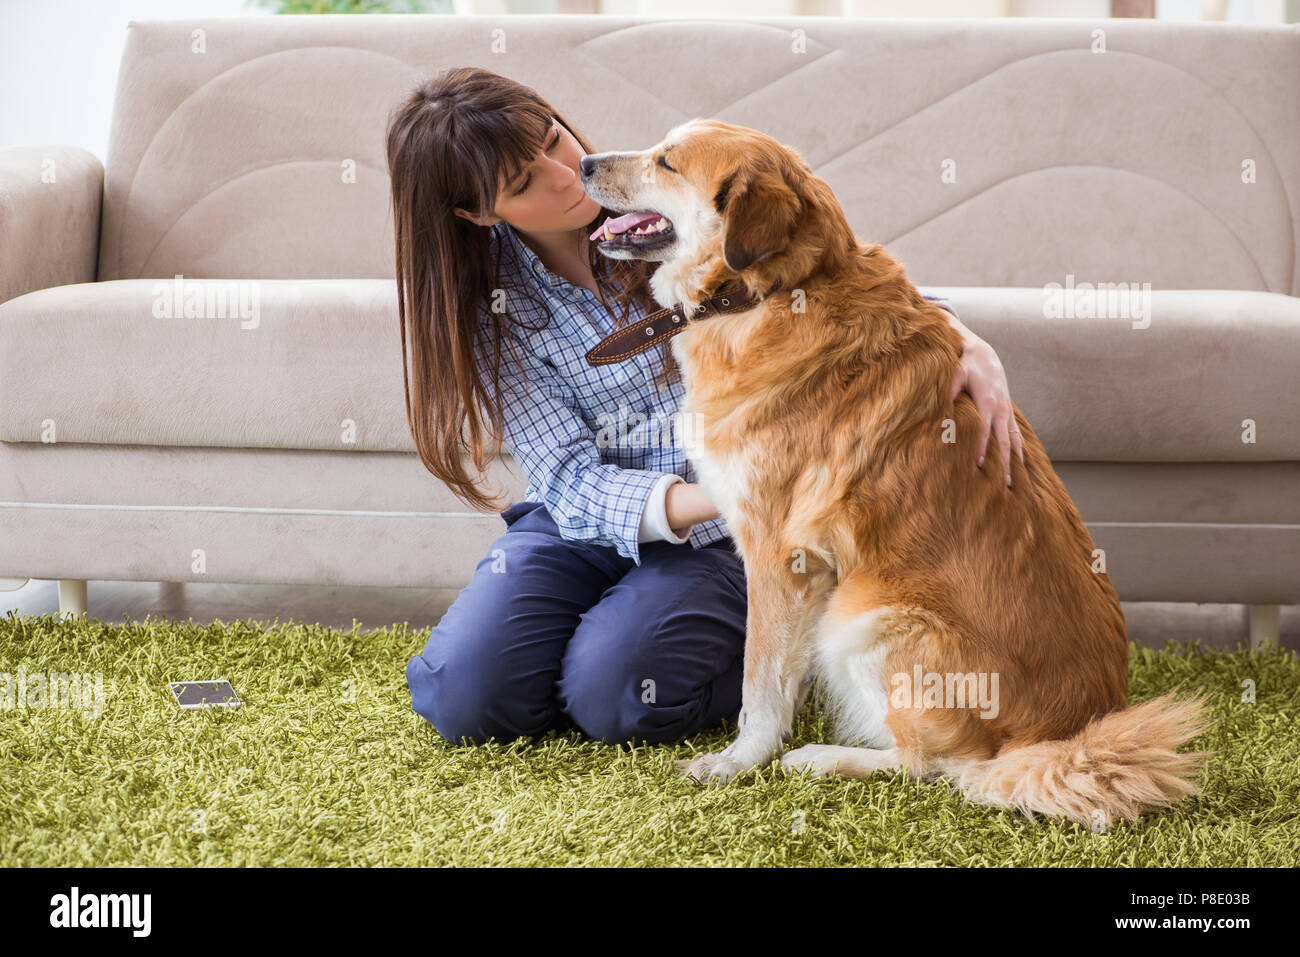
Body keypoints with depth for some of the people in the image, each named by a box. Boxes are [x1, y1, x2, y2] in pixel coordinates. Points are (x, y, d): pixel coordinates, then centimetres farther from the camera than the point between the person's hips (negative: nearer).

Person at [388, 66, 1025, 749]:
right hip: (589, 519, 2)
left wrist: (966, 340, -27)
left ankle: (765, 653, 5)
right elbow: (572, 482, -14)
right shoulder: (487, 308, -7)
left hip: (720, 538, -2)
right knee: (461, 696, -17)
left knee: (610, 699, -24)